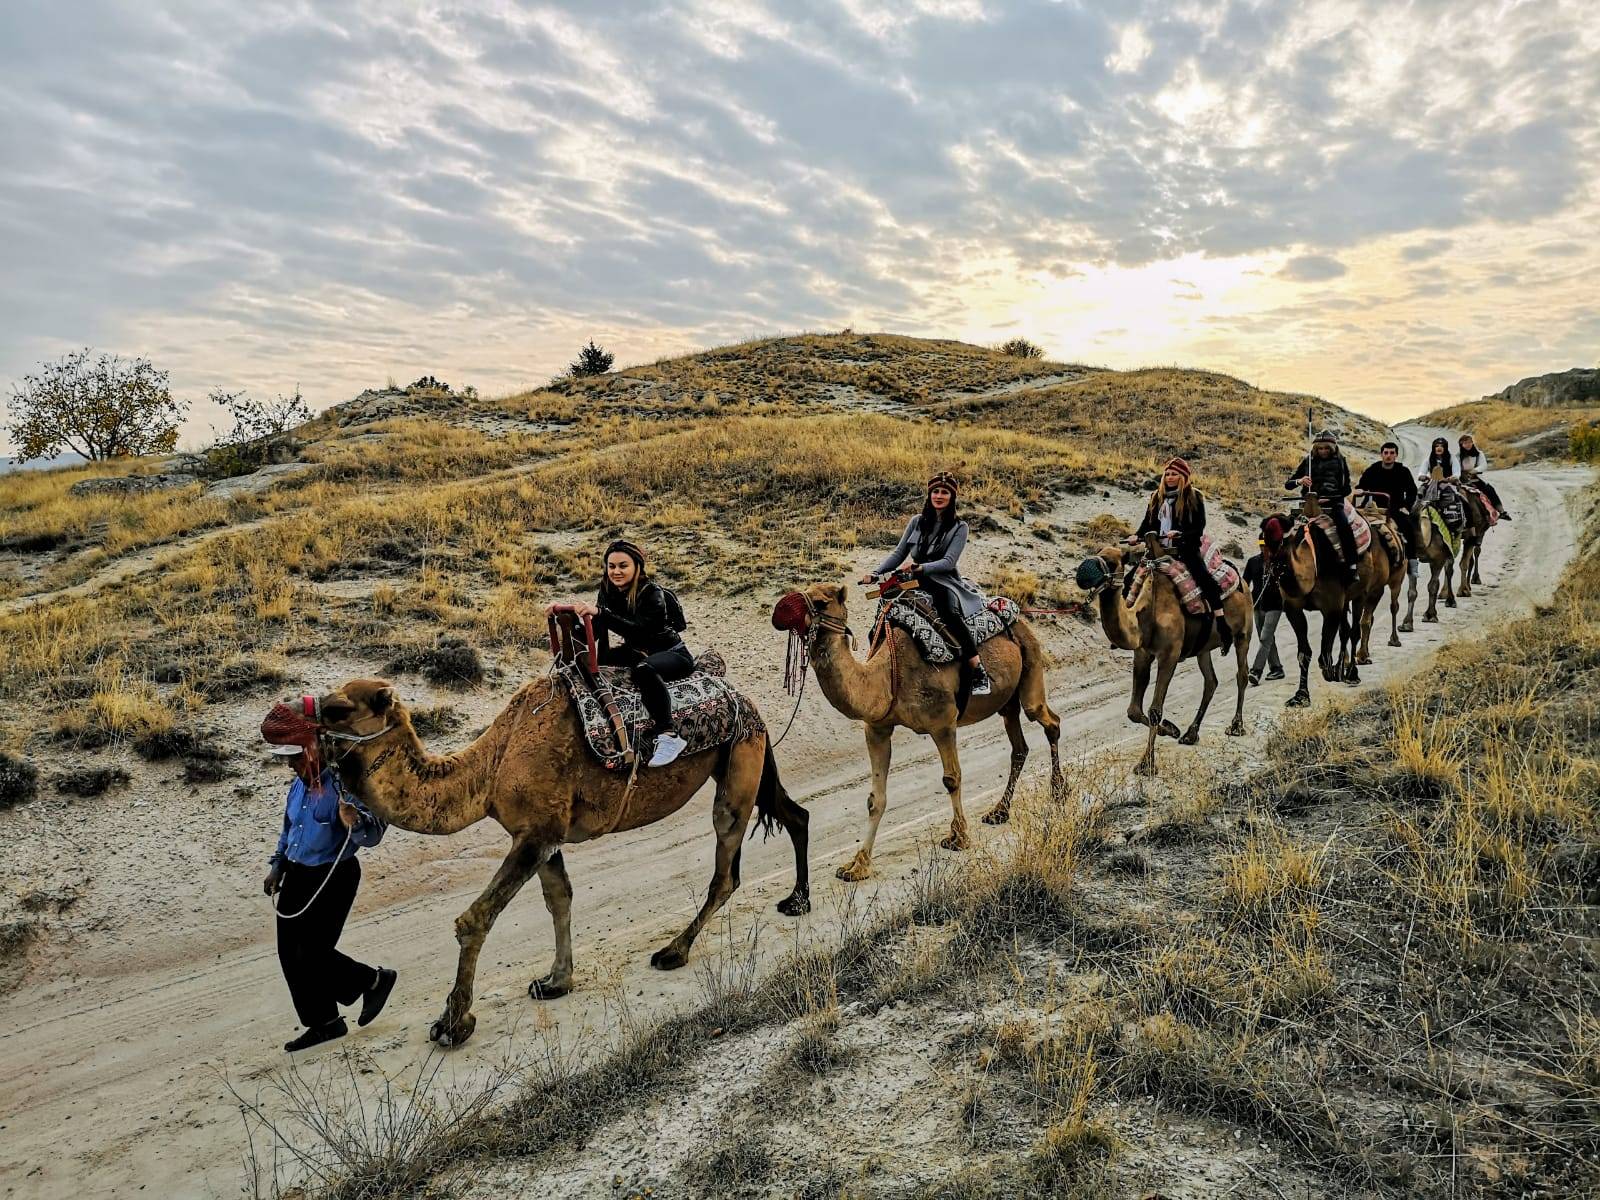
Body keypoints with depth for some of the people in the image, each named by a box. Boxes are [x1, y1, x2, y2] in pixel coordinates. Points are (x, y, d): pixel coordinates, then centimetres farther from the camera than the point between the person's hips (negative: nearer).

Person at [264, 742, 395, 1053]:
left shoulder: (341, 785, -20)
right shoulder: (298, 786, 6)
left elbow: (373, 834, -26)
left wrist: (355, 822, -47)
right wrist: (278, 867, 22)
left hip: (332, 879, -8)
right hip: (297, 875, 8)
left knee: (313, 954, -7)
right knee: (290, 954, 10)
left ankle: (374, 981, 19)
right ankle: (324, 1023, 24)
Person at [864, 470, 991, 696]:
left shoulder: (959, 527, 1)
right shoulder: (917, 522, 12)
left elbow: (949, 562, -10)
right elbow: (898, 553, 12)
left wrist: (921, 568, -23)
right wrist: (876, 573, -2)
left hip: (945, 583, -5)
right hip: (917, 584, 5)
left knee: (950, 613, -35)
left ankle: (980, 675, -34)